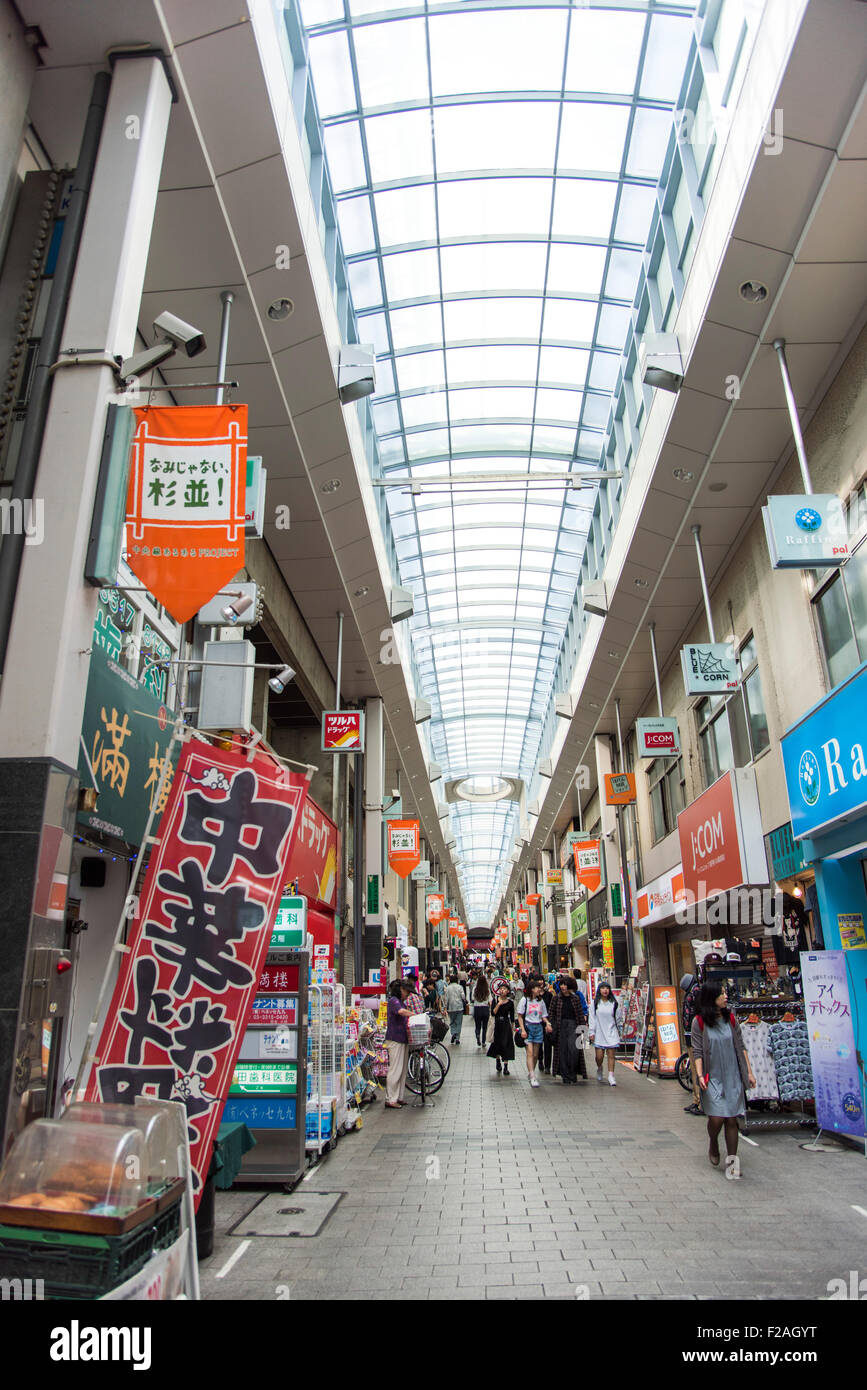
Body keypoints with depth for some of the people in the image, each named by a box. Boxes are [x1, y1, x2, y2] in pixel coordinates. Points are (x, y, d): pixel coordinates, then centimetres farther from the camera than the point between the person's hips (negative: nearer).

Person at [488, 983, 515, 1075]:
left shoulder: (510, 1003, -1)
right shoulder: (495, 1000, -1)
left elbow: (512, 1017, 6)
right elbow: (493, 1013, -11)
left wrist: (513, 1029, 6)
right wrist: (498, 1004, -20)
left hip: (506, 1025, -1)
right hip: (497, 1024, 1)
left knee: (506, 1044, -4)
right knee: (497, 1044, 10)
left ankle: (505, 1067, 2)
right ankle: (498, 1061, 34)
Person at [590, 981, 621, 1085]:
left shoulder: (613, 1003, 3)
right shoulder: (596, 1003, 2)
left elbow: (617, 1018, 11)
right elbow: (593, 1018, 4)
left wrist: (618, 1032, 13)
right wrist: (592, 1032, 1)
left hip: (611, 1032, 0)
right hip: (599, 1033, 0)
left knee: (611, 1055, -4)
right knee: (599, 1056, 1)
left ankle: (611, 1076, 3)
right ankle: (599, 1068, 31)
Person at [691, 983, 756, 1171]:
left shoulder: (730, 1018, 5)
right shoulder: (699, 1021, -5)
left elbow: (741, 1047, 10)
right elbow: (698, 1052, -5)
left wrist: (749, 1072, 6)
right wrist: (700, 1075, -14)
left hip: (733, 1077, 3)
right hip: (713, 1077, -3)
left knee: (732, 1120, 2)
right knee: (716, 1118, -7)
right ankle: (713, 1145, 24)